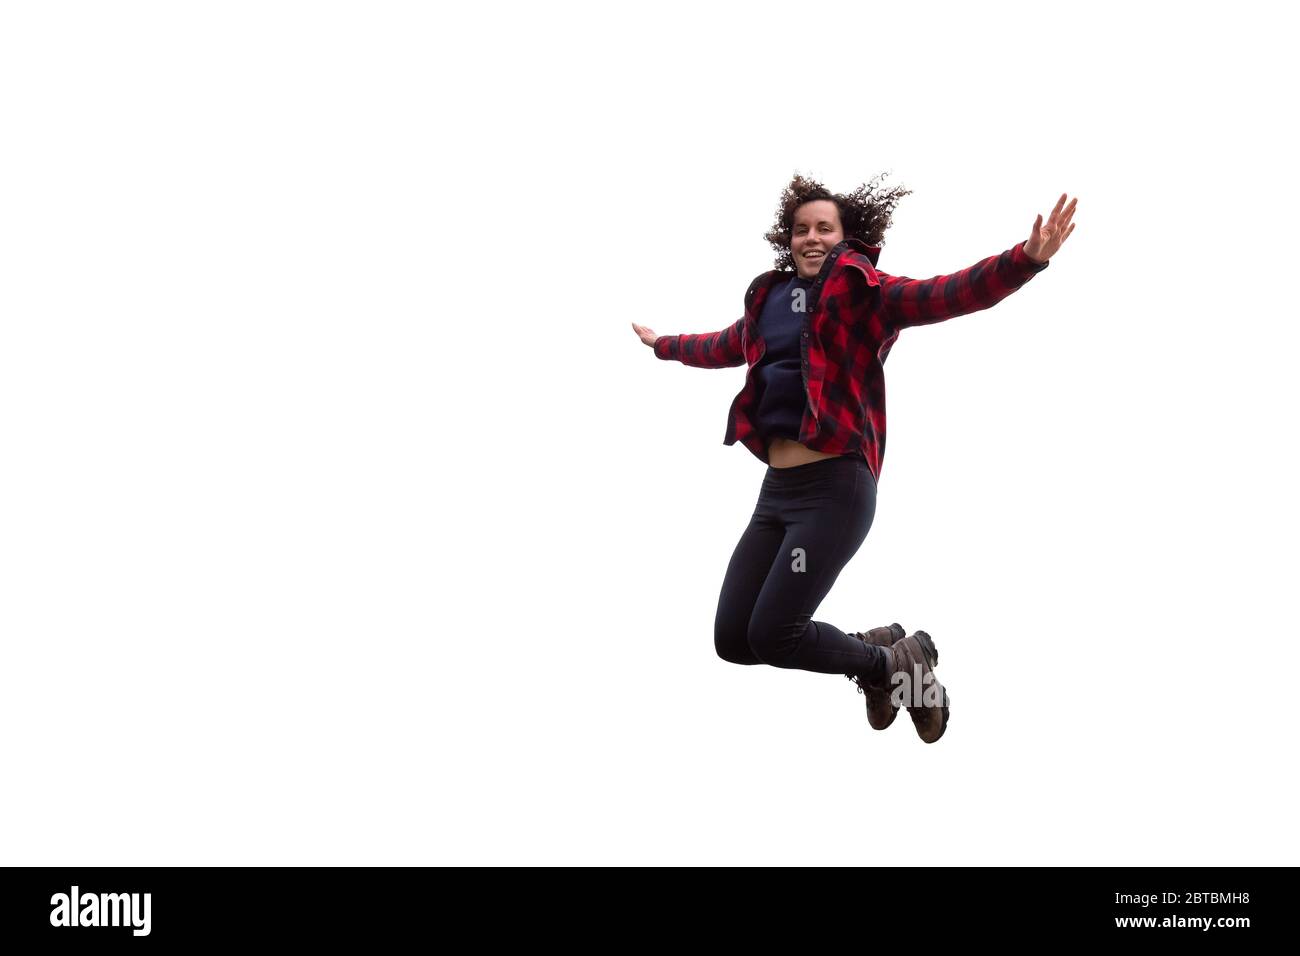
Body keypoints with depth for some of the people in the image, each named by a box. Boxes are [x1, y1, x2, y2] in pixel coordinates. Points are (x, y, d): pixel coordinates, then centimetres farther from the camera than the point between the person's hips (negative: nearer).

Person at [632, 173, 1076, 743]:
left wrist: (1027, 258, -36)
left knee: (772, 636, -13)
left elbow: (950, 293, -20)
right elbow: (726, 346, 36)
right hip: (776, 489, 7)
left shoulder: (862, 293, -3)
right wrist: (663, 345, 53)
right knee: (732, 640, 4)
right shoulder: (771, 297, 14)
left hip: (835, 488, -7)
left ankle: (900, 663, 12)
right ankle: (873, 651, 24)